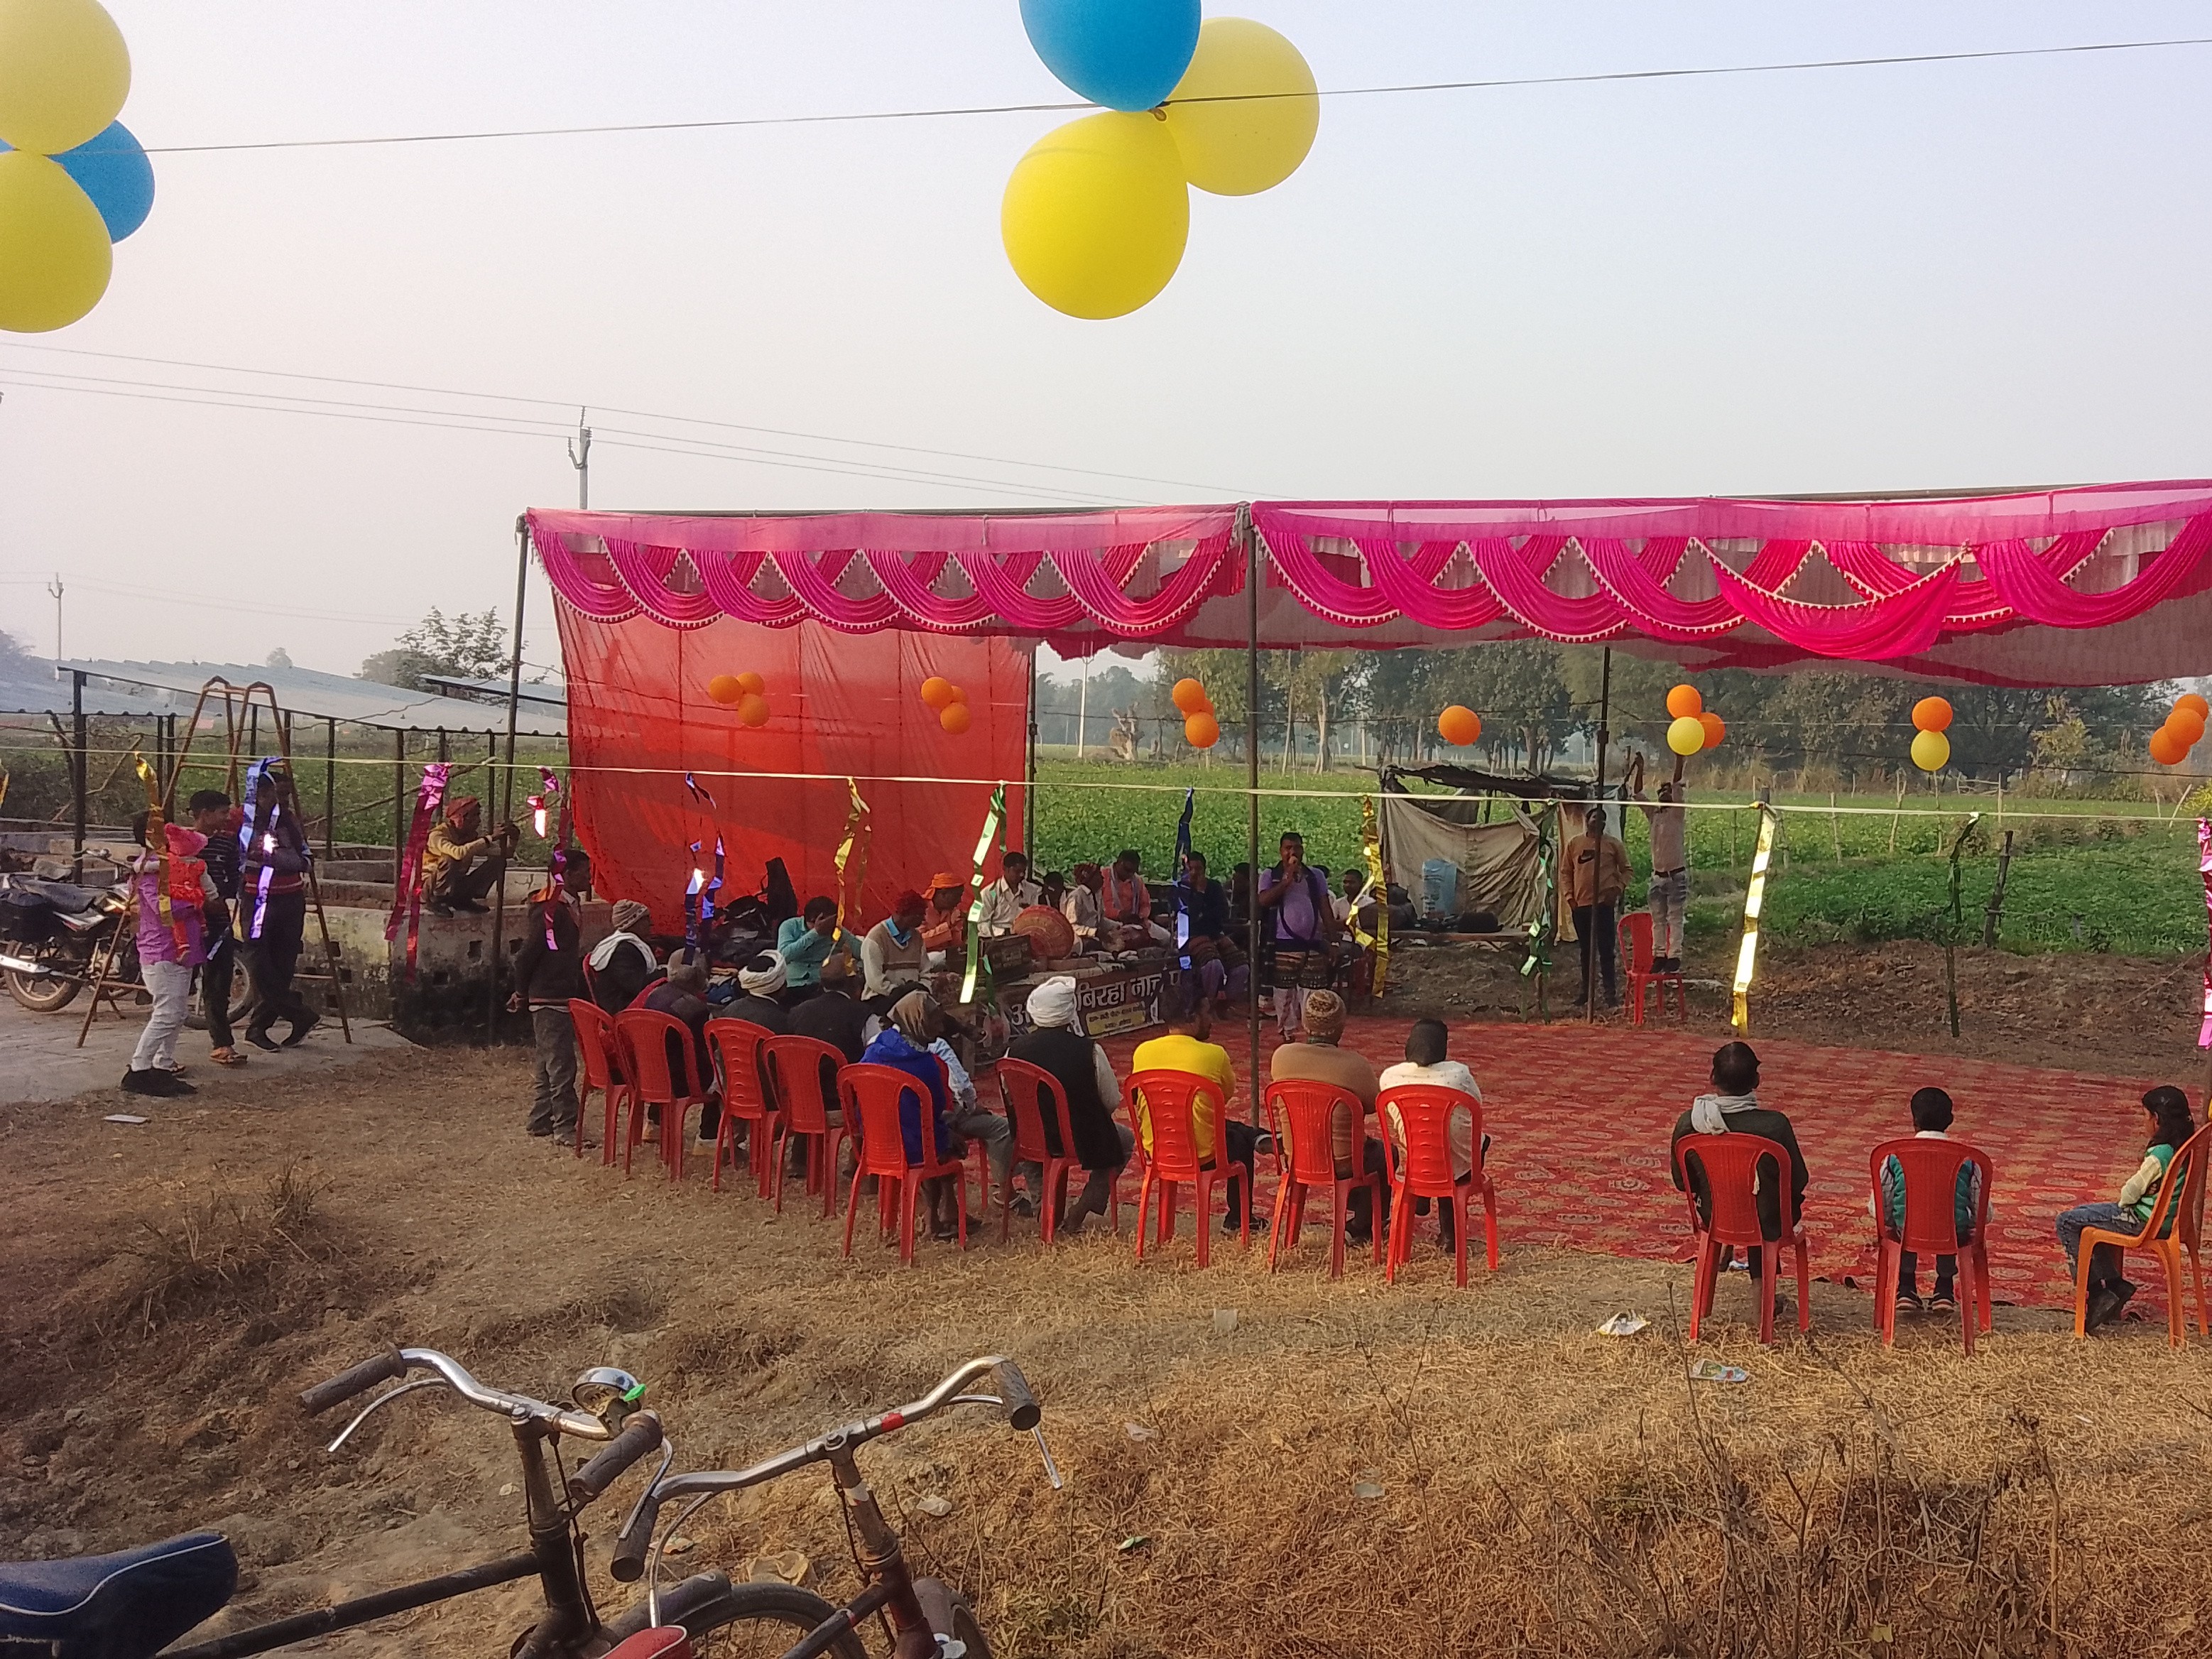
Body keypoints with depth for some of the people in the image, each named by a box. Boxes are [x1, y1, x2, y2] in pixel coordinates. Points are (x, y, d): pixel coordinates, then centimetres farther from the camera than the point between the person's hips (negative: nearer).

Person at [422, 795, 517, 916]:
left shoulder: (472, 836, -1)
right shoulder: (438, 834, -22)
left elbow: (504, 853, -1)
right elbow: (458, 853, -43)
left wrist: (513, 837, -21)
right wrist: (490, 838, -41)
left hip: (456, 887, 7)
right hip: (431, 887, -7)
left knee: (498, 861, -5)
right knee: (450, 859, -35)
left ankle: (464, 900, 2)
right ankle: (437, 901, -14)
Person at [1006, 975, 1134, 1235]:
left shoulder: (1015, 1050, -10)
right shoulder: (1089, 1051, -19)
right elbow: (1111, 1101, -10)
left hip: (1032, 1141, 3)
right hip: (1083, 1140, -3)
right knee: (1125, 1139, 27)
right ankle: (1080, 1212, 15)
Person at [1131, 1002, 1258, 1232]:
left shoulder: (1142, 1052, -4)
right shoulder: (1214, 1054, -14)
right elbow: (1228, 1095, 6)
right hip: (1201, 1154, -4)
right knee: (1240, 1139, 31)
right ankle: (1237, 1220, 36)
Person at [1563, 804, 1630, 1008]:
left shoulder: (1613, 845, 4)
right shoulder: (1574, 844, 8)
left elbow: (1626, 869, 9)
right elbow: (1566, 871, 12)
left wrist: (1618, 888, -6)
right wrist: (1570, 896, 3)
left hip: (1604, 903, -3)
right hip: (1581, 903, 3)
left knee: (1606, 947, -4)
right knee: (1586, 948, 12)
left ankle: (1611, 990, 0)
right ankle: (1586, 987, 22)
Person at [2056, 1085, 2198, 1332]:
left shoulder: (2159, 1155, -25)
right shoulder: (2185, 1146, 3)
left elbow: (2130, 1193, -17)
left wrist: (2123, 1200, 2)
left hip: (2143, 1219, -10)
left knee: (2067, 1223, -3)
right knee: (2083, 1215, 24)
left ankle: (2097, 1292, -3)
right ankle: (2114, 1284, 20)